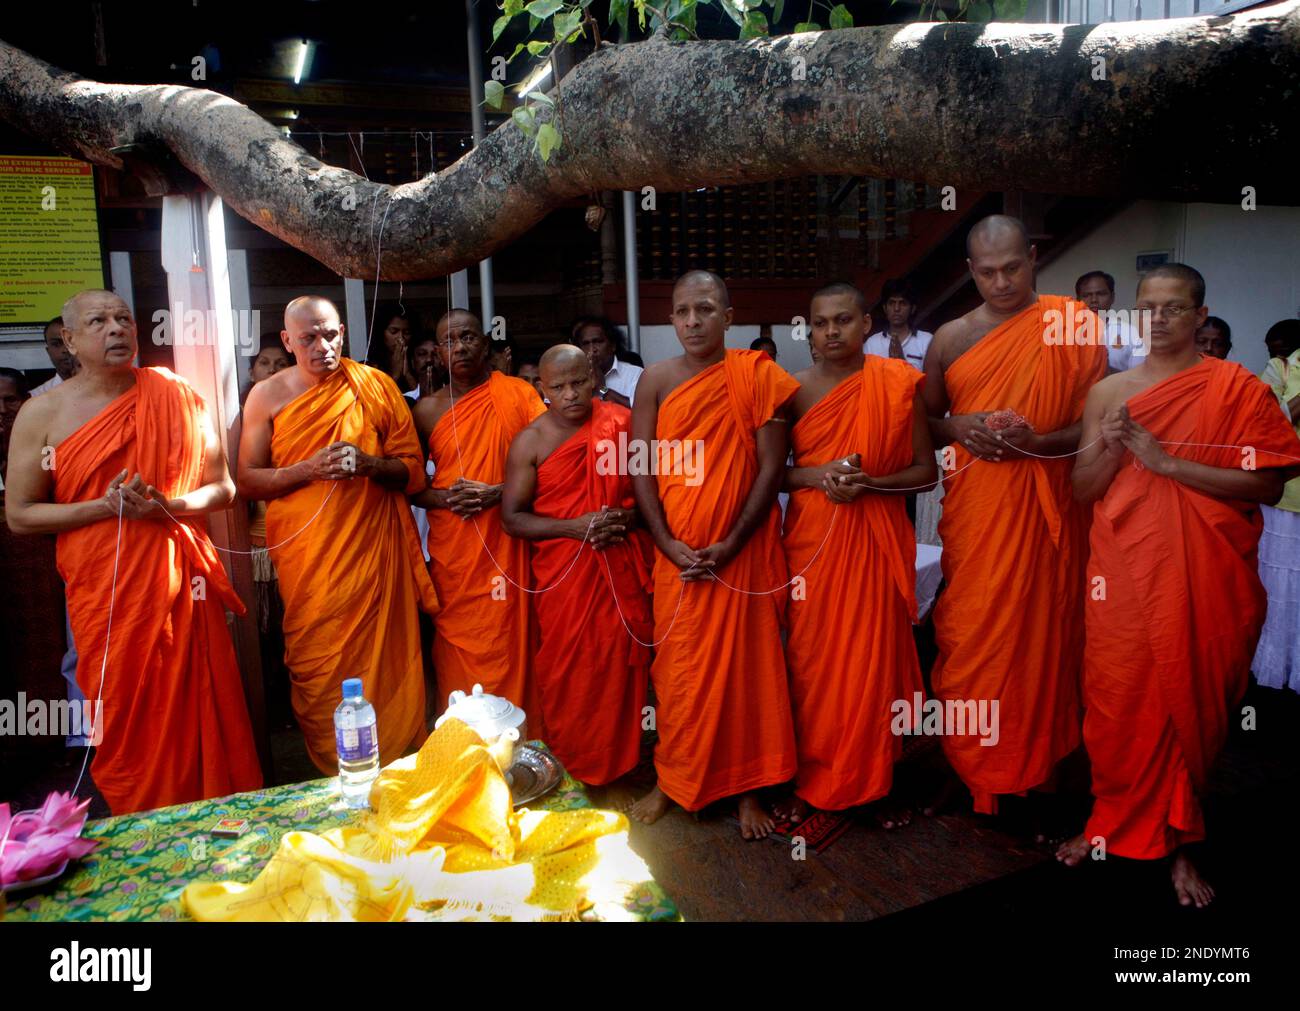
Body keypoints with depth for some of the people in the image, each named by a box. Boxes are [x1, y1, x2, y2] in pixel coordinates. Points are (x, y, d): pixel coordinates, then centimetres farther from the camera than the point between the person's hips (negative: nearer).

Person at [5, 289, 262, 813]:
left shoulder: (178, 397, 4)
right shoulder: (42, 412, 1)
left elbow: (223, 487, 7)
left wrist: (170, 505, -12)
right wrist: (105, 507, -12)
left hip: (181, 585, 1)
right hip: (105, 595, 0)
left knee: (203, 714, 4)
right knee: (128, 727, 7)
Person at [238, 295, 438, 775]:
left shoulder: (375, 386, 4)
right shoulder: (267, 395, 4)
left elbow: (413, 469, 5)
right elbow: (248, 481, 2)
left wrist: (370, 464, -15)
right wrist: (308, 469, -14)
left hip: (376, 553, 0)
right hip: (308, 563, 0)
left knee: (388, 664, 2)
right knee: (318, 673, 4)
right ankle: (334, 782, 22)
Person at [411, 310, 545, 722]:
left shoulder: (519, 394, 2)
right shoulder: (428, 409, 9)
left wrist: (498, 493, -15)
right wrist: (444, 497, -8)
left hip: (508, 548, -2)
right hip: (451, 553, 2)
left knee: (509, 654, 2)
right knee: (457, 657, 5)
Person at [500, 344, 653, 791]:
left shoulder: (623, 423, 3)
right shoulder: (529, 442, 0)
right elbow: (512, 518, -2)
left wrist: (629, 517, -12)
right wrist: (575, 527, -15)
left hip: (623, 570, 2)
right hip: (563, 574, -1)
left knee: (623, 666, 7)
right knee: (568, 674, 3)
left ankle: (620, 763, 27)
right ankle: (570, 768, 24)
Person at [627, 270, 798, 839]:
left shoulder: (757, 376, -2)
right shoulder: (656, 380, 4)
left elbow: (772, 466, -5)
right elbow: (641, 468, 1)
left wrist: (731, 544, -11)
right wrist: (668, 543, -9)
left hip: (743, 552, -1)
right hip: (677, 555, 2)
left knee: (746, 666, 5)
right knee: (676, 670, 8)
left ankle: (747, 788, 22)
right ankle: (671, 781, 26)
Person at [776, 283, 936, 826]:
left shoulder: (898, 383, -1)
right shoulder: (795, 389, 3)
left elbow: (926, 469, 1)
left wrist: (869, 483, -15)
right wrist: (816, 475, -11)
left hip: (877, 540, -1)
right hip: (811, 537, 1)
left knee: (876, 657, 4)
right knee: (811, 659, 4)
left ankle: (875, 781, 24)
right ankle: (809, 780, 21)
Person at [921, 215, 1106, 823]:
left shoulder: (1074, 327, 0)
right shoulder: (951, 338, 6)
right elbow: (924, 421, 14)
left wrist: (1038, 442, -18)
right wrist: (960, 427, -7)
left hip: (1046, 510, -1)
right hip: (974, 510, 2)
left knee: (1041, 633, 7)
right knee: (971, 636, 5)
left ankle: (1035, 766, 27)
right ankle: (972, 769, 24)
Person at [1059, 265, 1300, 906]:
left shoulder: (1239, 389, -2)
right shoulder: (1109, 391, 7)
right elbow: (1082, 490, 8)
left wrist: (1166, 461, -16)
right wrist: (1110, 448, -12)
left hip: (1203, 579, -2)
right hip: (1123, 575, 2)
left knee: (1192, 708, 8)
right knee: (1117, 705, 7)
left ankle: (1176, 840, 26)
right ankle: (1113, 824, 27)